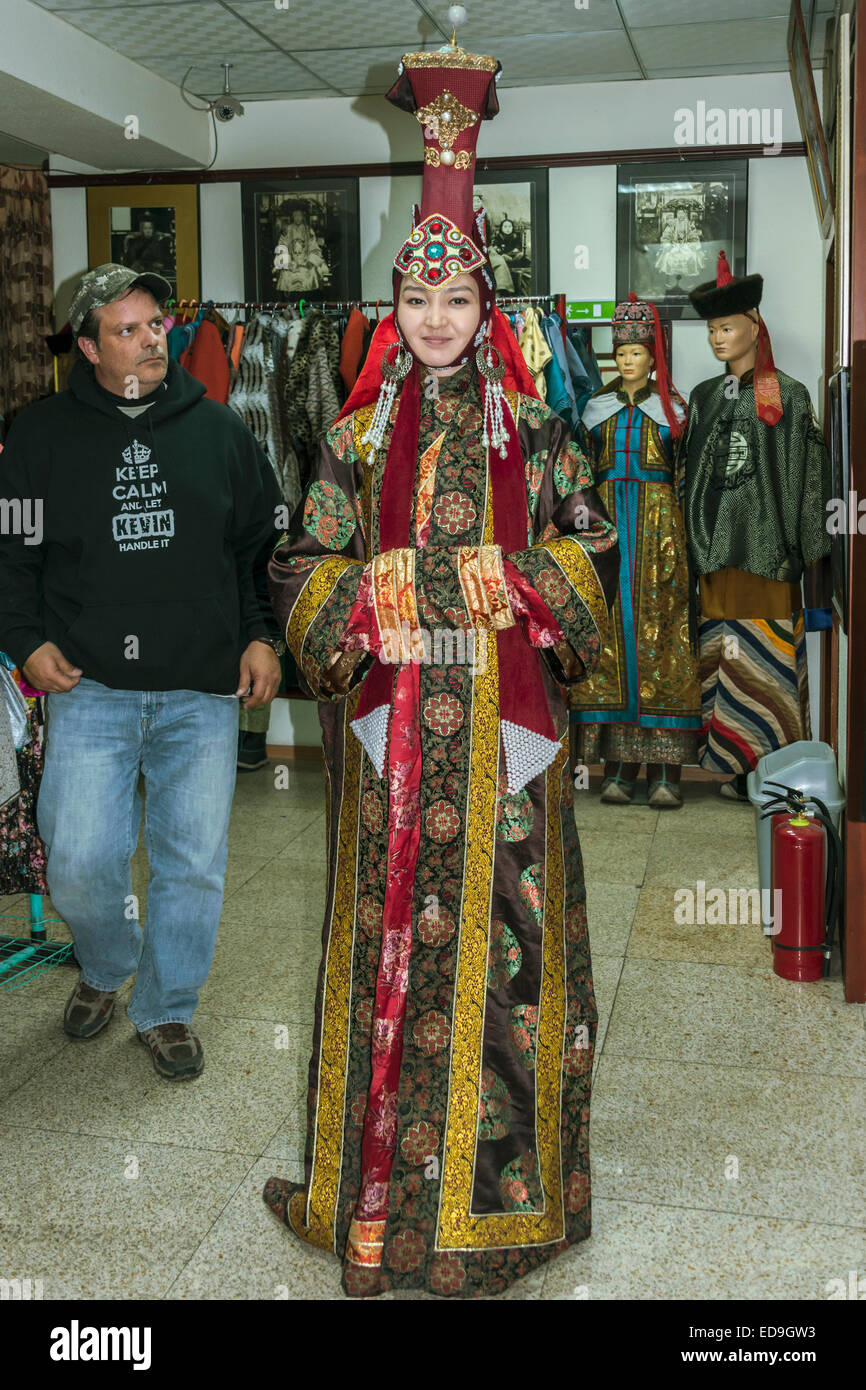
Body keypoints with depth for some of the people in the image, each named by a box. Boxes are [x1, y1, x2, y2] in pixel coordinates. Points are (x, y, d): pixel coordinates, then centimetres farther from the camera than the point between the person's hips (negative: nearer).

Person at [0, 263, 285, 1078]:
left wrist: (262, 635, 3)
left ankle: (166, 1008, 26)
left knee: (193, 861, 5)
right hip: (89, 685, -1)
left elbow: (263, 544, 14)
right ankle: (105, 969, 27)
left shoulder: (217, 430, 9)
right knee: (78, 859, -6)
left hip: (204, 690, 1)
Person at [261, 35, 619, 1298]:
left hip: (501, 716, 0)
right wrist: (378, 588, -12)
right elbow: (304, 567, 7)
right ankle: (384, 1175, 20)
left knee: (502, 914, 4)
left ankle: (498, 1161, 21)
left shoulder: (531, 428, 7)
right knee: (393, 920, 4)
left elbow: (590, 547, 8)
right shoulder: (359, 434, 7)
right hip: (393, 717, 0)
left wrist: (514, 577, -10)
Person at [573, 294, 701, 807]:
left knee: (660, 630, -6)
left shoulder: (672, 408, 9)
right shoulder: (597, 407, 14)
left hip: (658, 522, -2)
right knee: (612, 629, -4)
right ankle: (620, 763, 0)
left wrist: (674, 532, -6)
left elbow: (683, 475, 5)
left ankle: (665, 769, -5)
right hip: (607, 520, 2)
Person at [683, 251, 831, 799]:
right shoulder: (704, 397, 15)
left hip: (766, 544, -4)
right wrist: (698, 538, 8)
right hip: (718, 544, 4)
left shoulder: (788, 395, 1)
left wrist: (804, 544, -8)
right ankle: (734, 765, 10)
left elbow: (808, 474, -3)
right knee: (724, 649, 3)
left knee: (765, 656, -5)